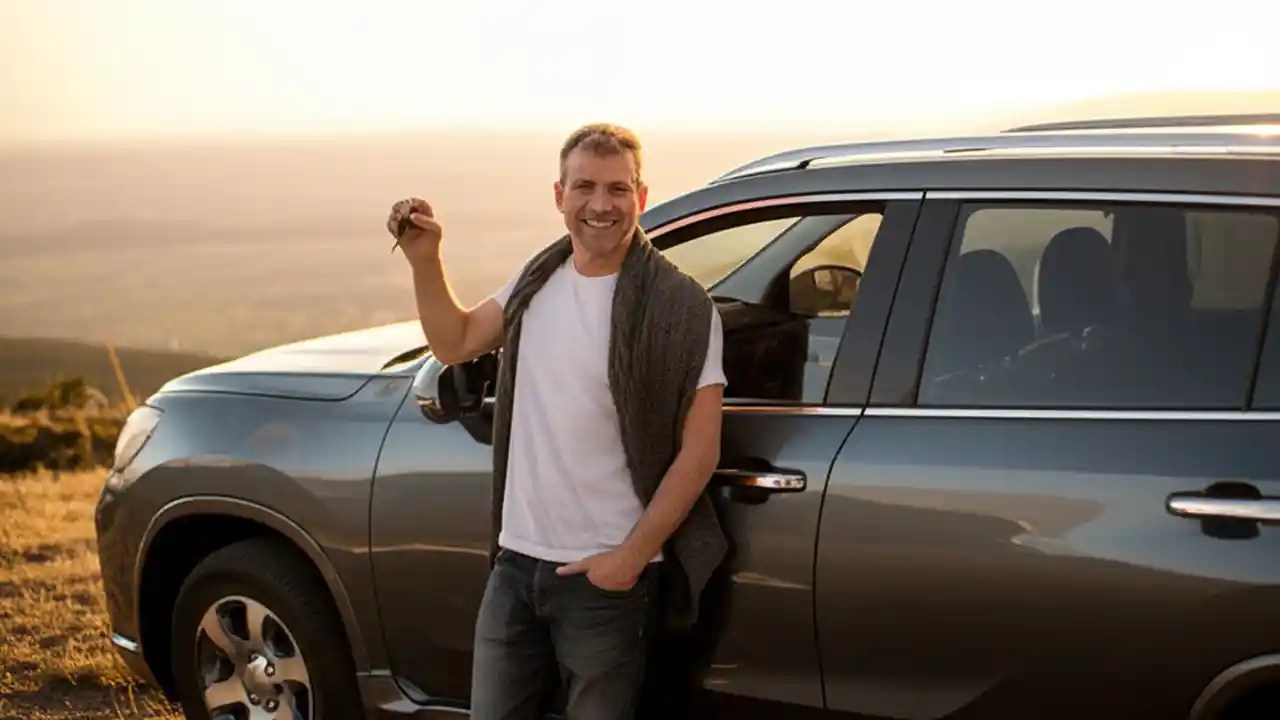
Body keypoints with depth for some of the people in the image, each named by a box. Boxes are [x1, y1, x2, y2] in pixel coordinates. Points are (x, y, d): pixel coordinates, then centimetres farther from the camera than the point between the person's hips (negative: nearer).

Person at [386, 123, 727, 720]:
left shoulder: (681, 309, -13)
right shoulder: (538, 279, 6)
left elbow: (699, 451, -13)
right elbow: (455, 343, 18)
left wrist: (632, 556, -14)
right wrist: (424, 261, 3)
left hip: (606, 576, -6)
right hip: (515, 563, 6)